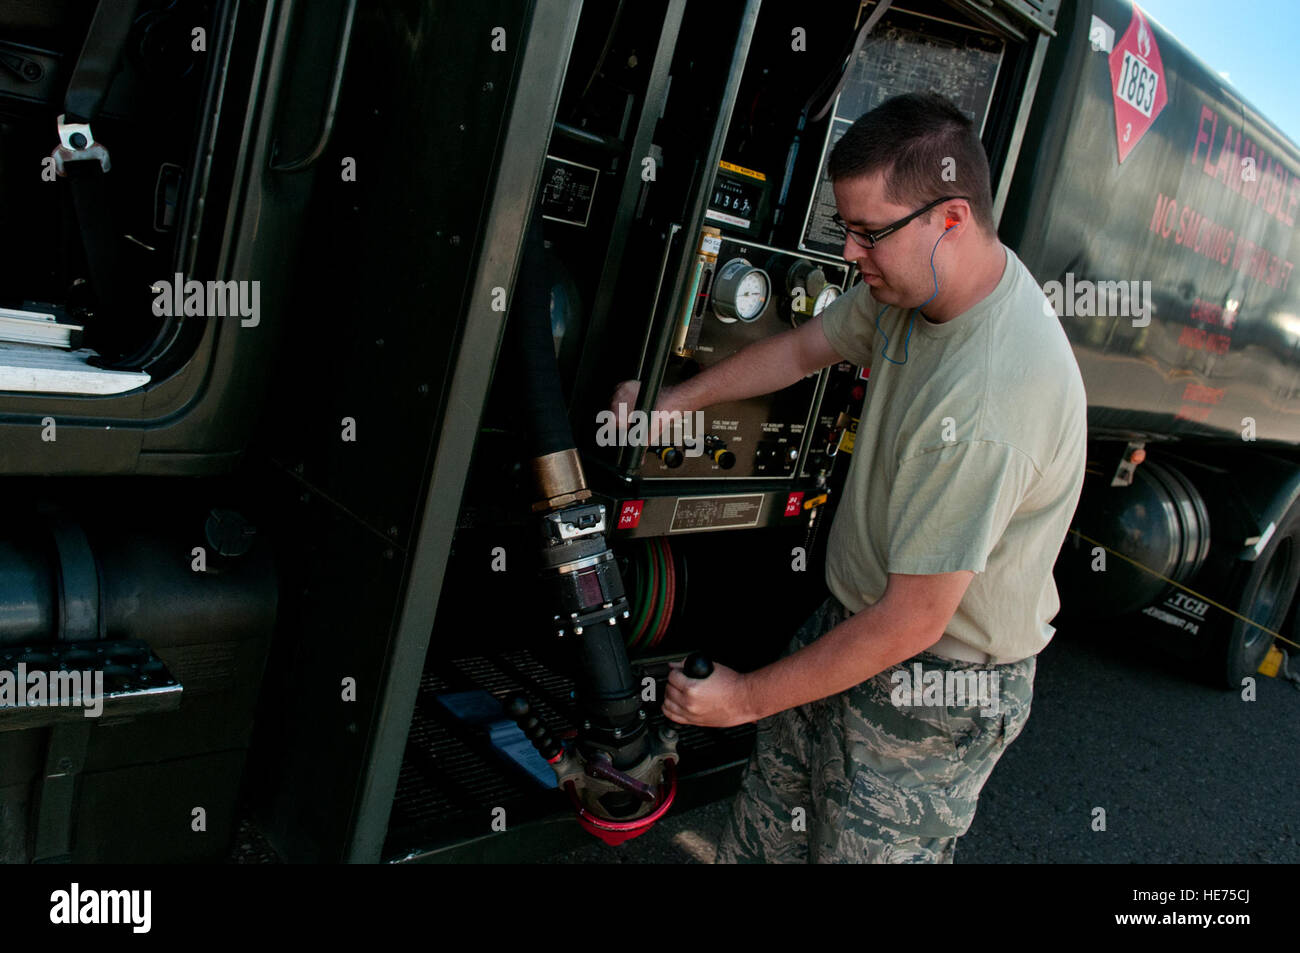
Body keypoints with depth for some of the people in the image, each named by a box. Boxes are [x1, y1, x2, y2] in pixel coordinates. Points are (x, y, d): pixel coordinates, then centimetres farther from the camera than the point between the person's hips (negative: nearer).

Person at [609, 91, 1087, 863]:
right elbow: (808, 346, 14)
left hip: (939, 688, -8)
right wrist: (673, 401, 11)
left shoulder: (989, 401, -34)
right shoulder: (918, 282, -6)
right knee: (763, 835, 18)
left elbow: (911, 621, -28)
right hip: (853, 618, 8)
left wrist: (748, 697, -17)